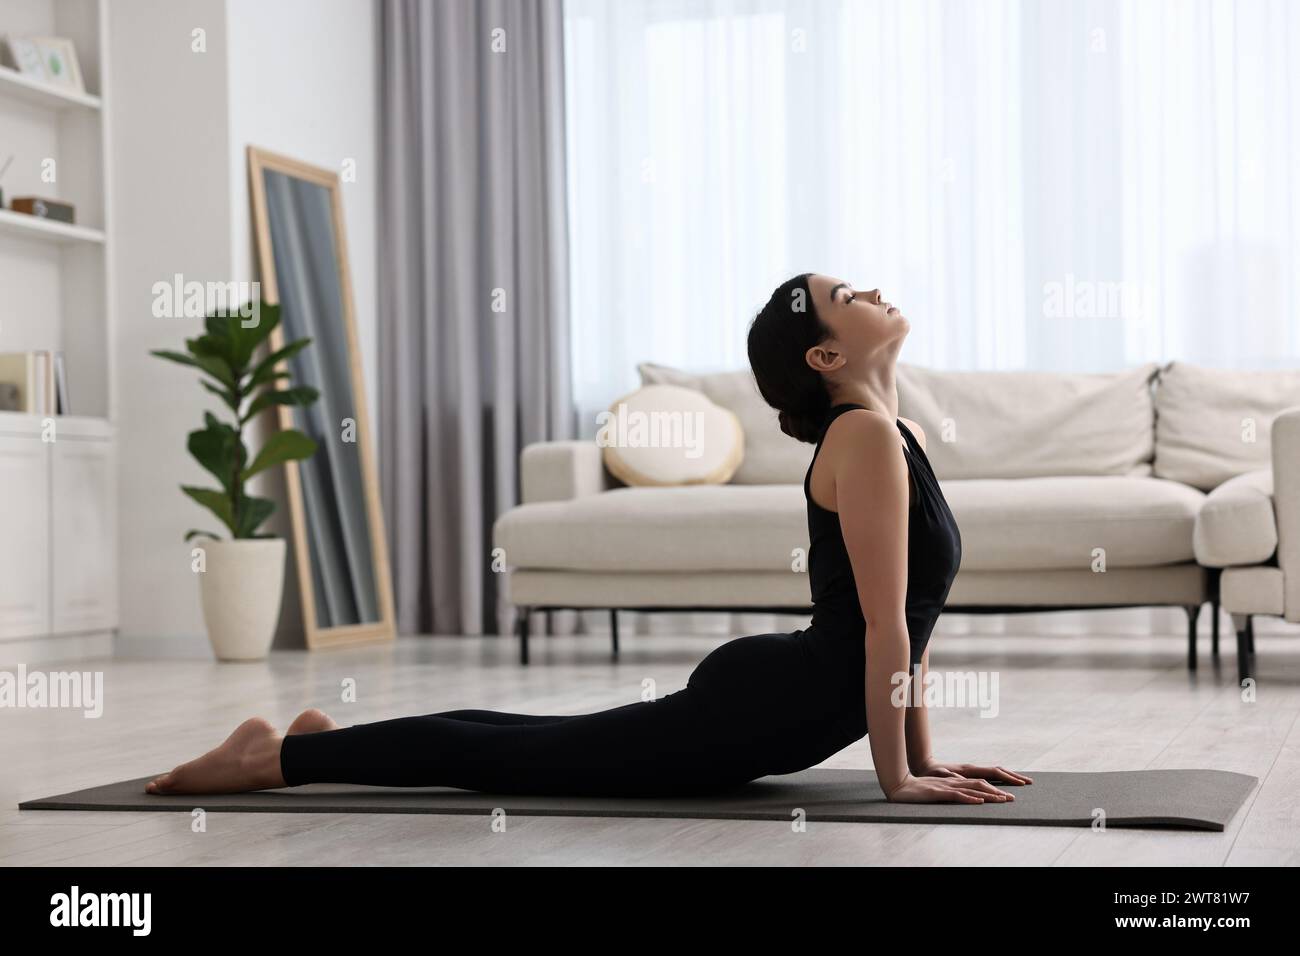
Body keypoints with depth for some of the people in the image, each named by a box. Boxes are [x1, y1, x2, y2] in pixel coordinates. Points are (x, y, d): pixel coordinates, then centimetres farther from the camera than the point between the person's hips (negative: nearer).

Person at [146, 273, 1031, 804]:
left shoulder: (901, 434, 12)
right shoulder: (867, 436, -19)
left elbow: (911, 618, 16)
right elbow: (884, 624, -21)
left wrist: (924, 754, 13)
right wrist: (897, 776, -18)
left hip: (763, 699, 9)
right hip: (757, 707, -9)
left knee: (537, 746, 21)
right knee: (503, 756, -1)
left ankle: (326, 741, 30)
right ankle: (277, 757, 8)